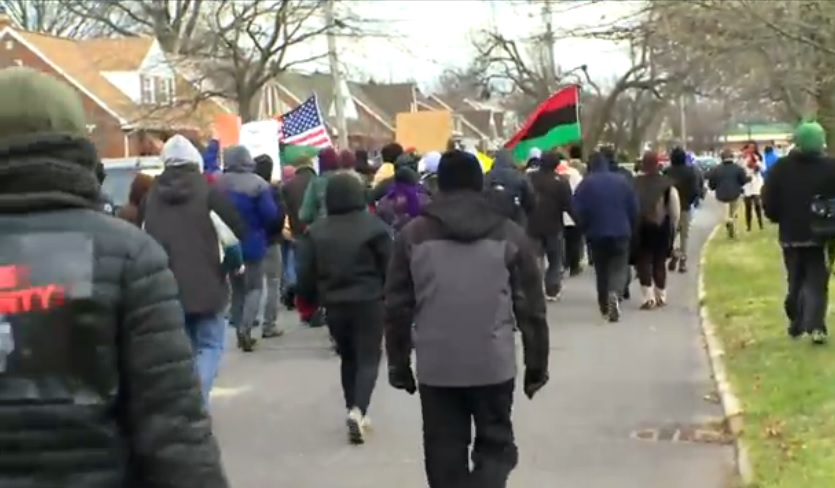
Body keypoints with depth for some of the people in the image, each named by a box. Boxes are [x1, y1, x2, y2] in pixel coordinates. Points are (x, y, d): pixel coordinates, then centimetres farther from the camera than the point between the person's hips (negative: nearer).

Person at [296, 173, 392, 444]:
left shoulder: (316, 231, 1)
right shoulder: (374, 226, -8)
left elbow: (306, 274, 1)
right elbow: (390, 268, -5)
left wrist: (311, 300, 15)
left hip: (334, 305, 3)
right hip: (369, 302, -3)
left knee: (348, 358, 19)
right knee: (368, 359, 0)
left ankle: (354, 411, 21)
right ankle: (358, 410, -19)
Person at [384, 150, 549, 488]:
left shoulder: (413, 235, 3)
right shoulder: (508, 234, 3)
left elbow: (397, 308, 3)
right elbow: (531, 308, 3)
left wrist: (398, 364, 12)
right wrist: (537, 365, 11)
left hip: (436, 367, 1)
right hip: (494, 365, 0)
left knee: (445, 456, 11)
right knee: (496, 445, 13)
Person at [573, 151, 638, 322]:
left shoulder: (585, 184, -2)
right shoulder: (622, 180, 3)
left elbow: (578, 211, -8)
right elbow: (634, 209, 5)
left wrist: (586, 229, 7)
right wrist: (630, 228, 18)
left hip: (596, 233, 0)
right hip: (621, 232, 0)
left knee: (601, 269, 15)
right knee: (619, 267, 1)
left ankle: (605, 305, 22)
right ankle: (615, 294, -28)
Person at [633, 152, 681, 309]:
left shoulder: (634, 183, -5)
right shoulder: (667, 184, -3)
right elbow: (675, 210, -2)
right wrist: (673, 227, 10)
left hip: (640, 227, -1)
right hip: (661, 227, 1)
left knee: (643, 261, 3)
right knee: (659, 262, 15)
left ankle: (648, 297, -8)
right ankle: (661, 296, 21)